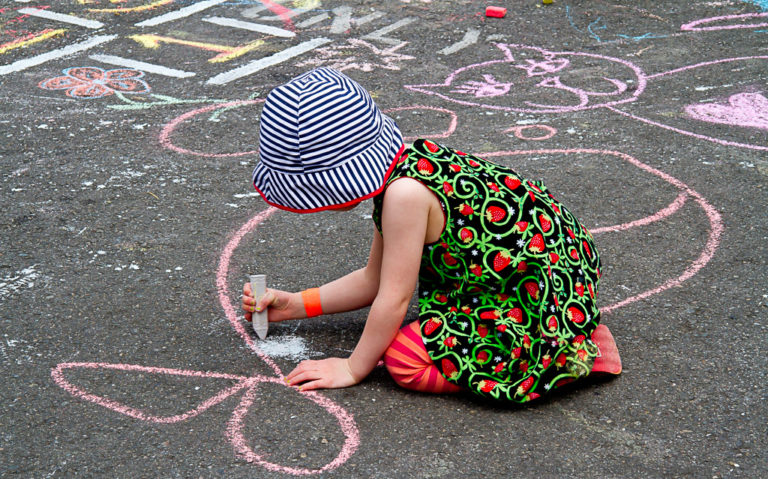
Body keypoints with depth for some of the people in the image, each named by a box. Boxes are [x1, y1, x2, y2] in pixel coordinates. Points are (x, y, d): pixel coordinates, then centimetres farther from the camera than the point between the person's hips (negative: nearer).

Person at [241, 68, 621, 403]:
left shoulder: (405, 193, -24)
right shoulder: (407, 166, 5)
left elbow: (393, 299, -14)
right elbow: (374, 280, 16)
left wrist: (353, 369, 0)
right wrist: (295, 305, 18)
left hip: (549, 295, -10)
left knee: (404, 359, -13)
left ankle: (563, 355, -4)